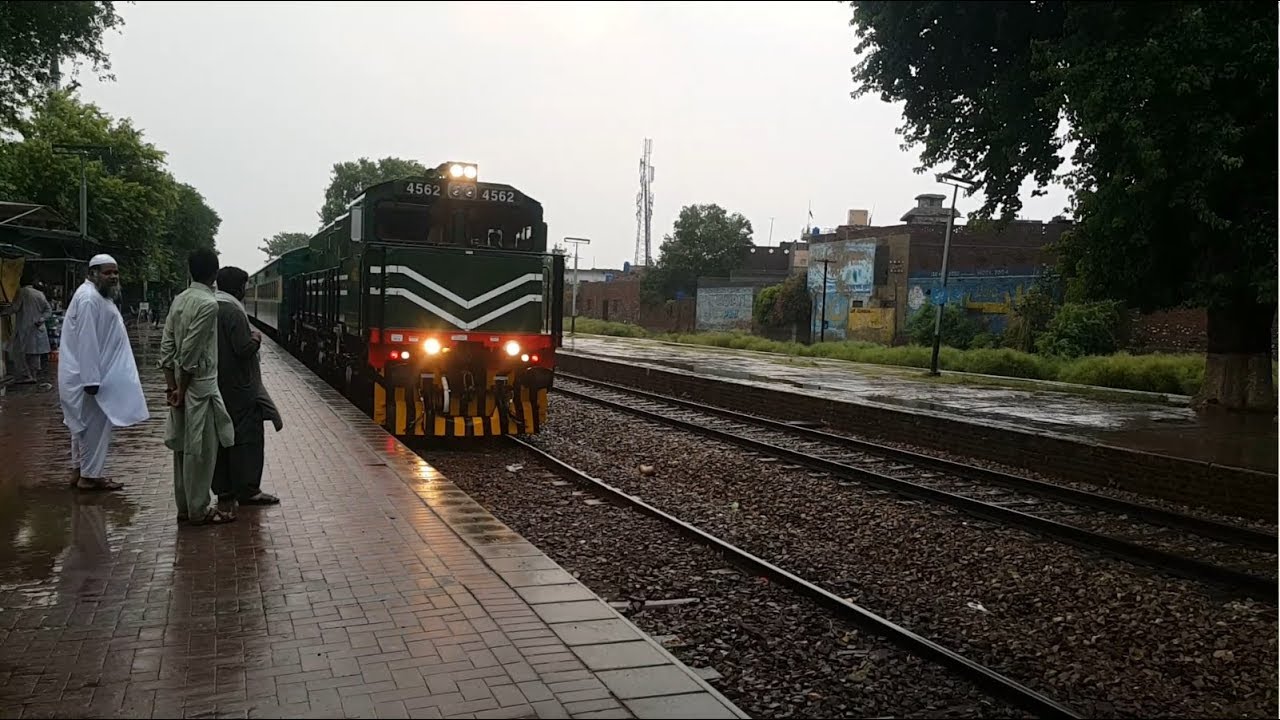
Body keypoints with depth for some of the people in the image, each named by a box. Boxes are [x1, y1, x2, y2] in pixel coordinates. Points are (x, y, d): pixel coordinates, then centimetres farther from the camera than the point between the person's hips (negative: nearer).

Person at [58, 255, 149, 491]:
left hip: (92, 374, 11)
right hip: (90, 376, -11)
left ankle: (79, 470, 26)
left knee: (85, 424, 17)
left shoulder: (100, 296, 15)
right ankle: (90, 475, 5)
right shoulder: (89, 298, -20)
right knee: (95, 425, -3)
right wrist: (91, 380, -27)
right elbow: (86, 341, -25)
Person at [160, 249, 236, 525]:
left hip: (181, 384, 9)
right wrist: (182, 390, -13)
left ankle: (184, 506, 22)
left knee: (183, 446, 14)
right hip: (200, 386, -8)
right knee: (201, 449, 0)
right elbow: (191, 351, -20)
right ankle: (199, 510, 7)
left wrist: (172, 385, 7)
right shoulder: (208, 304, -17)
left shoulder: (179, 300, 9)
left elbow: (166, 345, 8)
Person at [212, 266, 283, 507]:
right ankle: (247, 490, -1)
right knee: (247, 436, -3)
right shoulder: (233, 312, -18)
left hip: (217, 385, 9)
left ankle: (223, 487, 20)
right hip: (238, 386, -9)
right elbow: (243, 349, -21)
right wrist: (256, 338, -4)